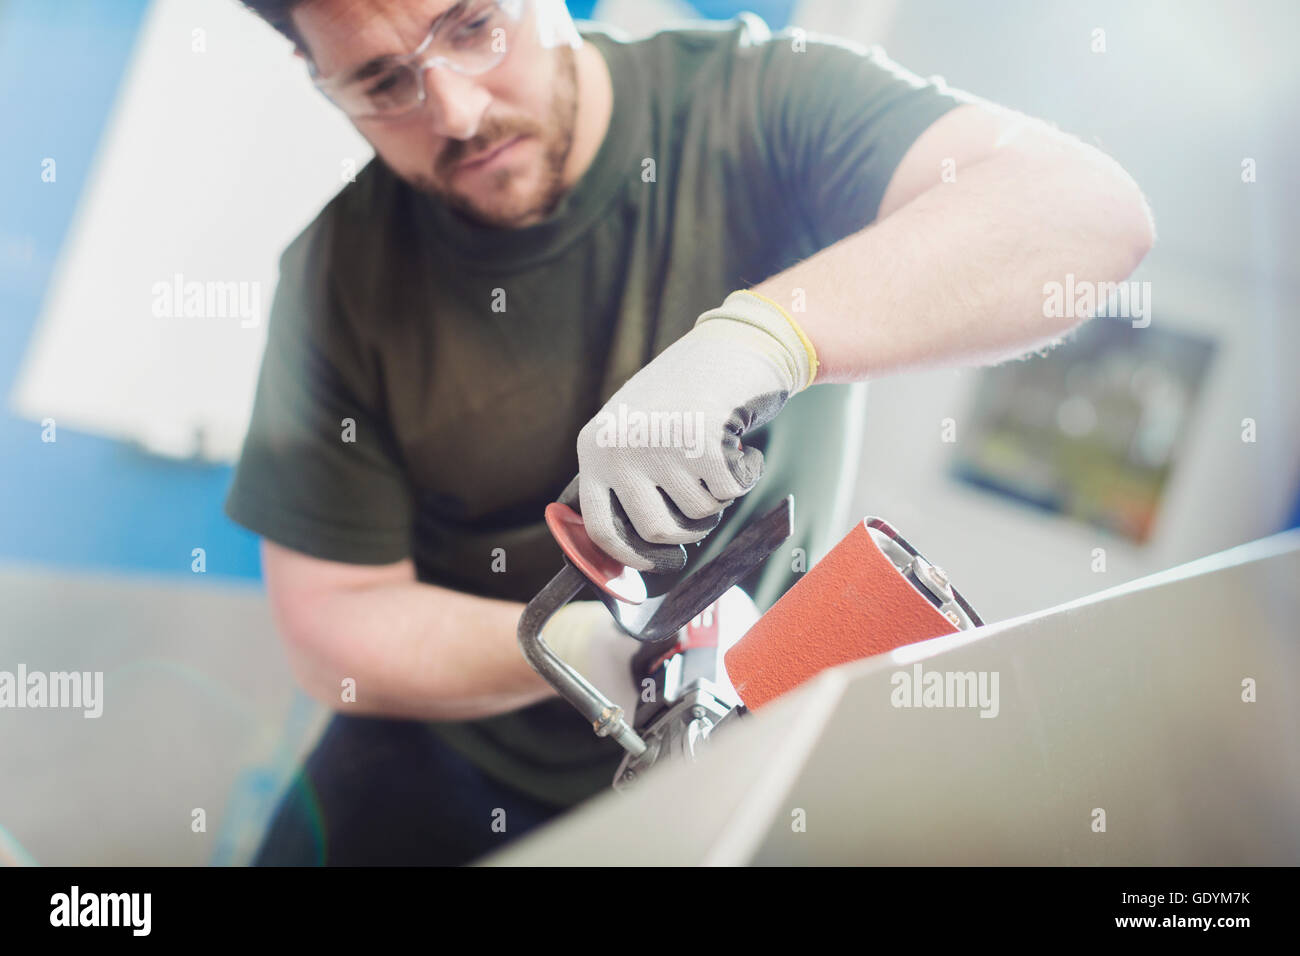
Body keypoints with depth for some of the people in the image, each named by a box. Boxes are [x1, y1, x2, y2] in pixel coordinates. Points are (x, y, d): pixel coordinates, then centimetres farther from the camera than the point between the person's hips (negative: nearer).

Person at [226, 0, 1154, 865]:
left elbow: (1094, 209, -27)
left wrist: (762, 333, -41)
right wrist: (575, 645, -25)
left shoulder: (759, 100, -14)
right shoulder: (344, 272, -10)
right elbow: (331, 619, -8)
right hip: (454, 768, -1)